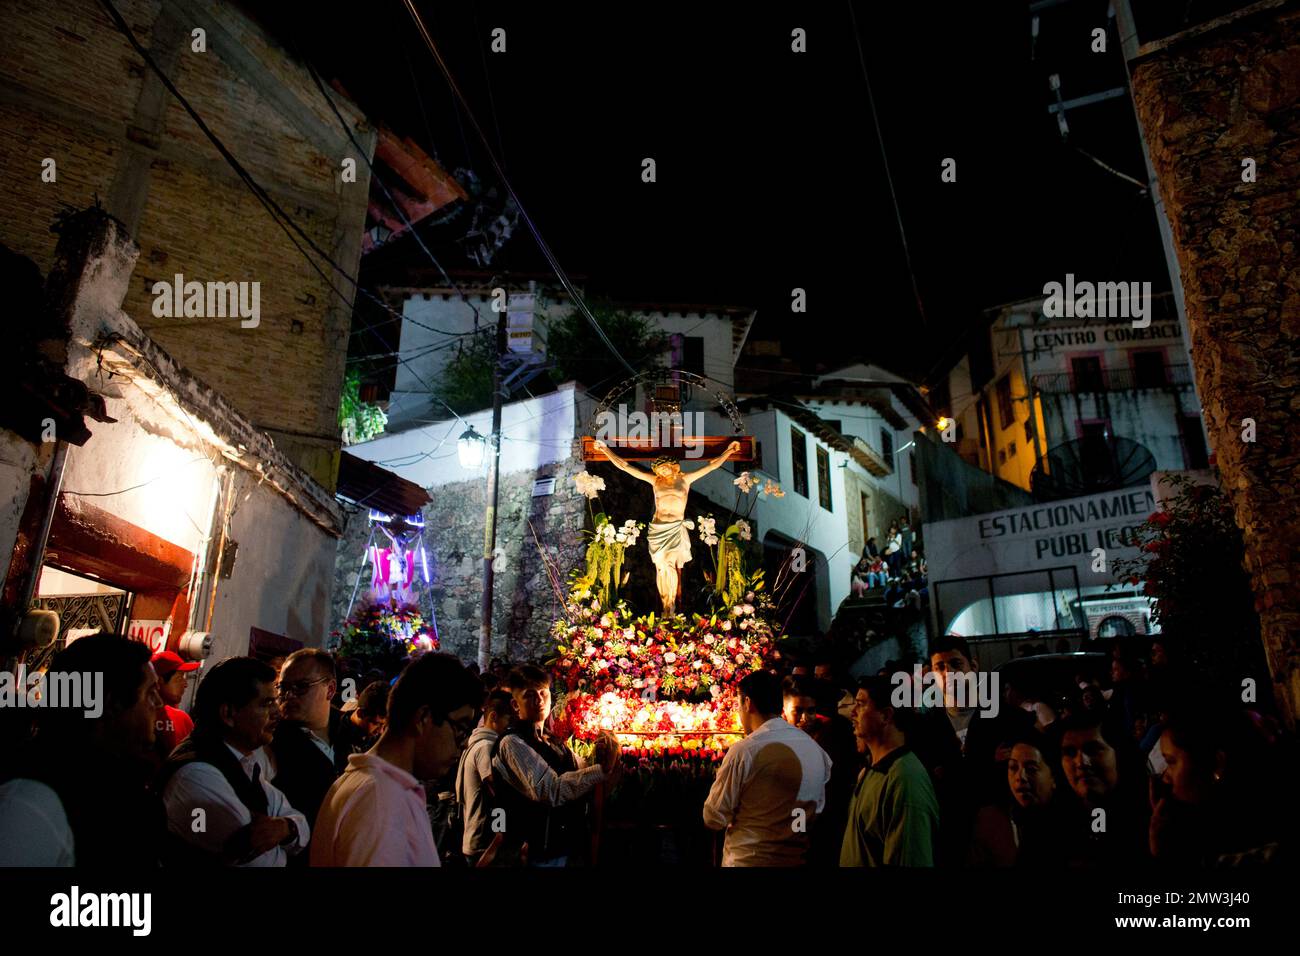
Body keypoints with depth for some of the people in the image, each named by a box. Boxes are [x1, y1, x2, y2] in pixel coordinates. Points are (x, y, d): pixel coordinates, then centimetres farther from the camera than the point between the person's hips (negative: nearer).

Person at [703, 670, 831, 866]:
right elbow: (818, 810, 10)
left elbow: (714, 818, -13)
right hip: (796, 859, 5)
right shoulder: (816, 748, -3)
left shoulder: (743, 752, -21)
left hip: (748, 860, -5)